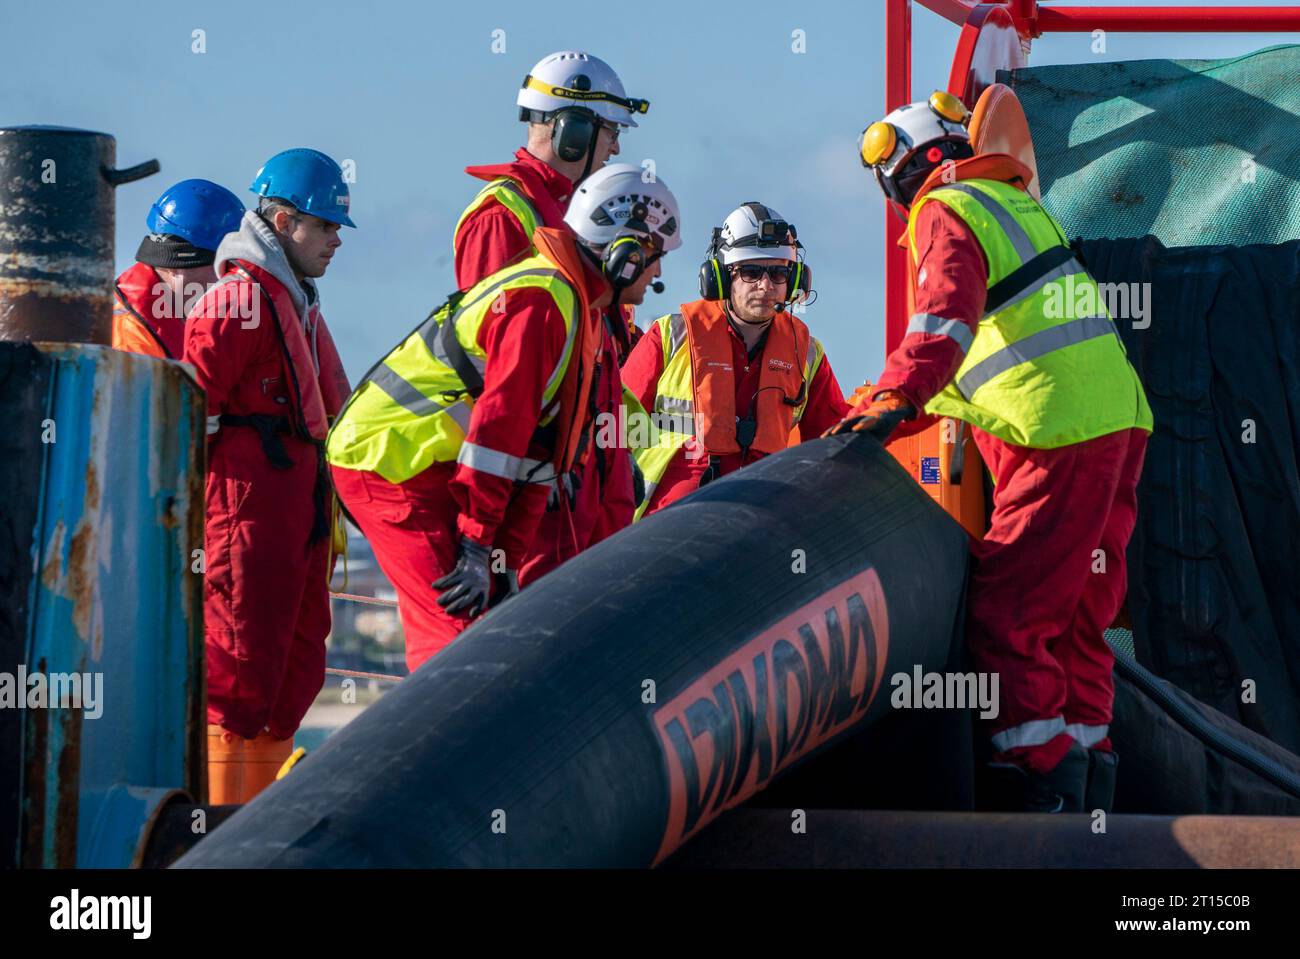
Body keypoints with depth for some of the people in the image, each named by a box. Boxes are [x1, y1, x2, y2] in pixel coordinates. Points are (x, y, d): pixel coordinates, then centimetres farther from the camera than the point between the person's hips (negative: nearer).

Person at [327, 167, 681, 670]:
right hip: (391, 461, -10)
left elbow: (535, 447, 15)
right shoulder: (541, 300, -16)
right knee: (455, 626, -16)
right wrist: (478, 546, -21)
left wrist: (505, 560, 10)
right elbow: (498, 423, -22)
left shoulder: (574, 307, 17)